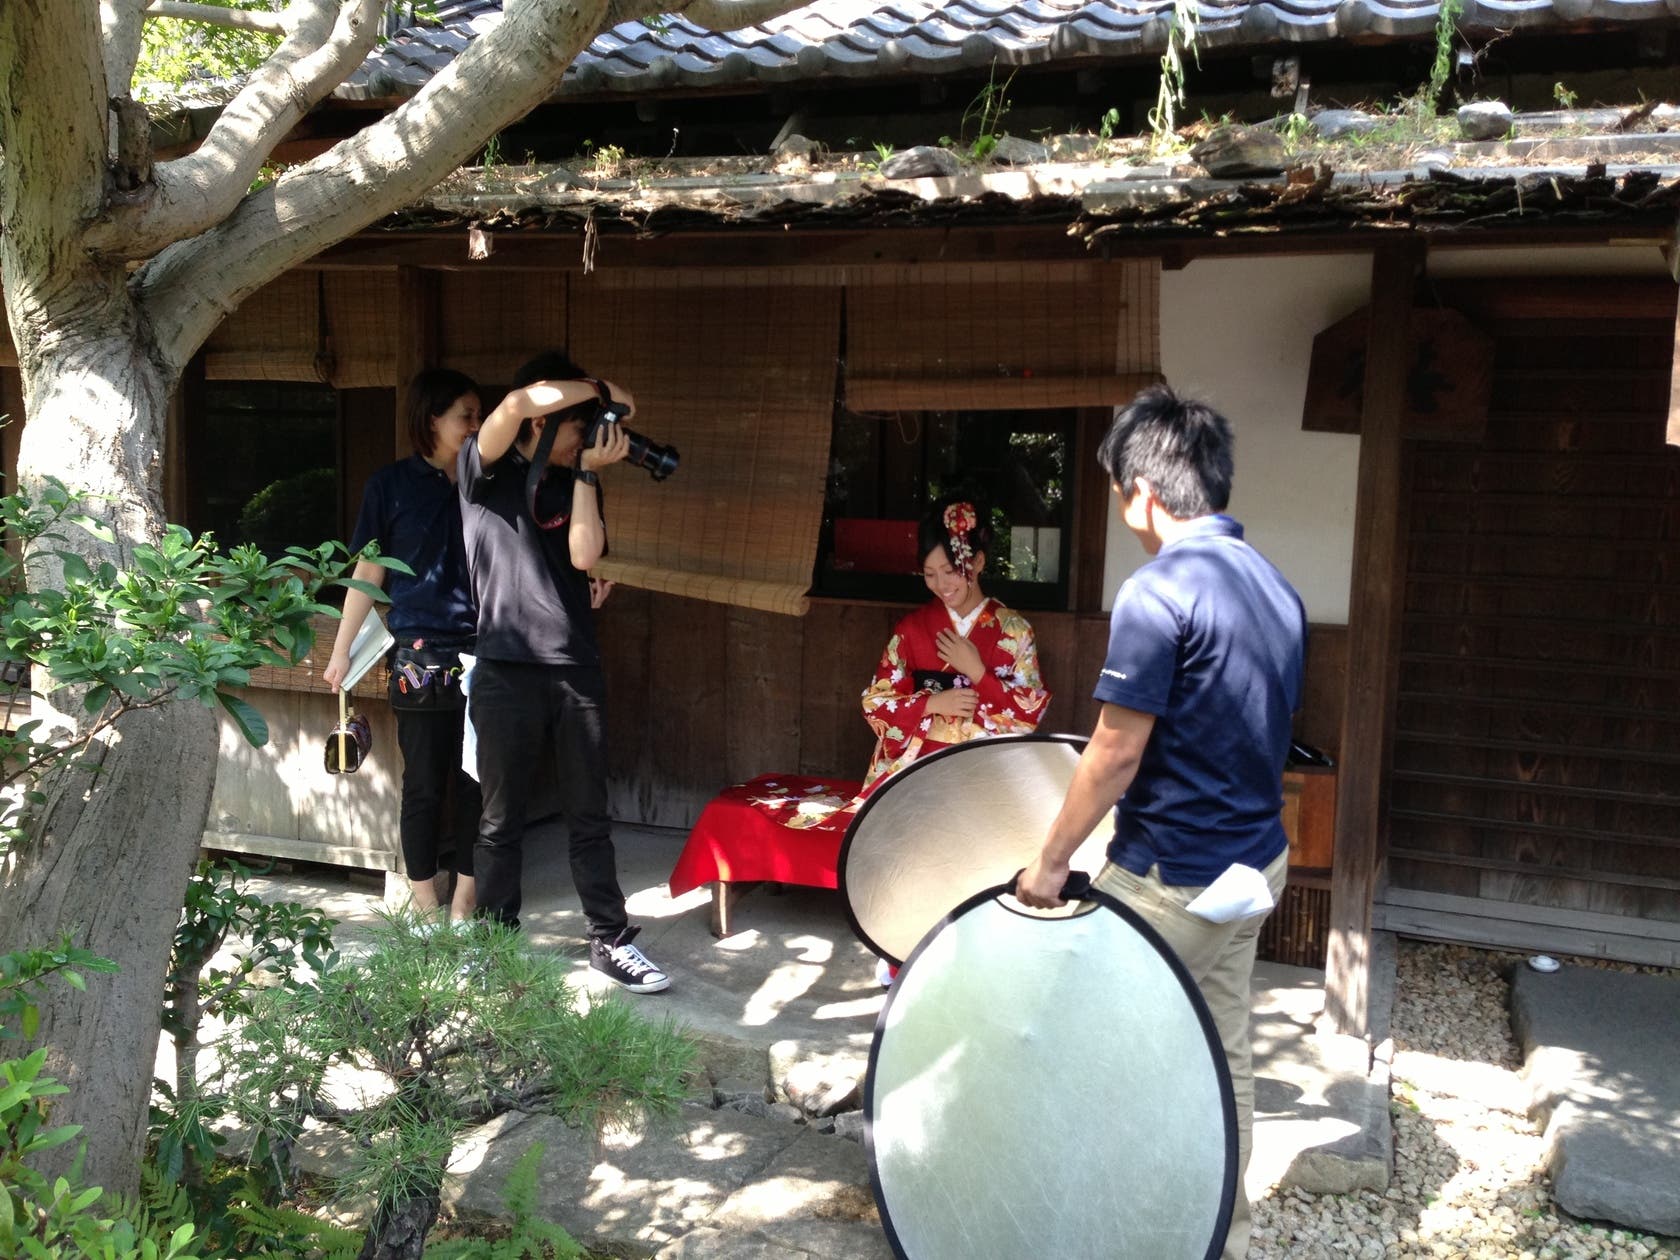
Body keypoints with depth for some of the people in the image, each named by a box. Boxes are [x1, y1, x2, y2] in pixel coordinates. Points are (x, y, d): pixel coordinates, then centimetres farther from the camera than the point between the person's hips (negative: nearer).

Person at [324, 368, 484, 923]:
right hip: (422, 656, -3)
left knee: (475, 779, 6)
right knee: (425, 783, 3)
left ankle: (465, 899, 17)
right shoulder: (392, 484, 0)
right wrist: (342, 650, 3)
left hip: (480, 652, 3)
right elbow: (369, 571, 3)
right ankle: (426, 906, 15)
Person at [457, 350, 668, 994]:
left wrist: (588, 473, -6)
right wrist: (601, 389, -7)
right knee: (502, 819, 6)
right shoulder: (485, 472, 1)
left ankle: (610, 939, 17)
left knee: (590, 816, 9)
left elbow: (584, 556, -4)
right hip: (506, 668, -4)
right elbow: (518, 403, -18)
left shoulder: (577, 483, 14)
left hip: (577, 668, 4)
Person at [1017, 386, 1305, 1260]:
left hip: (1169, 881, -8)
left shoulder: (1157, 593, -20)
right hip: (1255, 865, 8)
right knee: (1222, 1061, 19)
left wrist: (1052, 860, -9)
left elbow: (1115, 753, -19)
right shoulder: (1278, 590, 6)